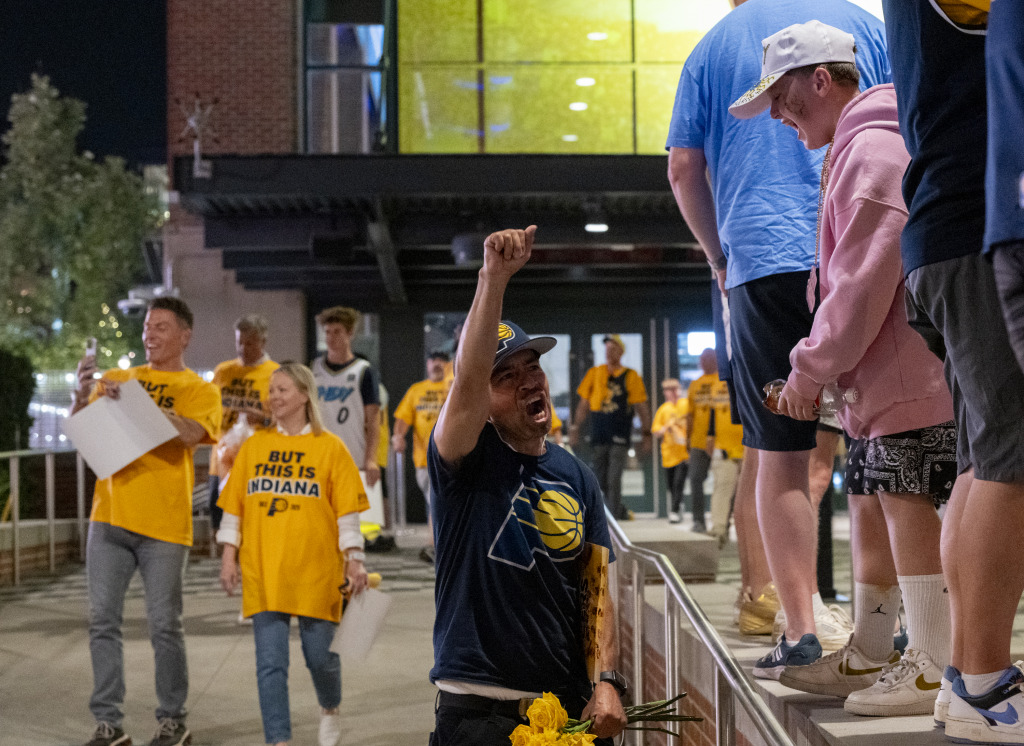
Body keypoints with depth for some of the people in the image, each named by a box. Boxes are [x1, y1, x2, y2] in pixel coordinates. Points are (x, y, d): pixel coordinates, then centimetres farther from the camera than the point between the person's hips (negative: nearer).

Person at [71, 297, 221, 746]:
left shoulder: (199, 390, 5)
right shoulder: (117, 379, 15)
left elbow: (190, 433, -15)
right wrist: (84, 396, -11)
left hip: (164, 522, -4)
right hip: (109, 515, 4)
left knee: (164, 625, -1)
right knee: (102, 620, 3)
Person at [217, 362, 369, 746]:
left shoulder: (330, 447, 1)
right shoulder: (253, 446, 8)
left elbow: (348, 510, 0)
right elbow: (233, 506, 10)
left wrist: (354, 560, -6)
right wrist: (229, 555, 4)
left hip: (315, 570, -2)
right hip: (263, 571, 2)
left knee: (318, 654, 6)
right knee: (270, 661, -2)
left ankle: (330, 709, 37)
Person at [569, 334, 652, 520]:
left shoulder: (631, 376, 2)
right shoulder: (594, 374, 10)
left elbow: (642, 408, 3)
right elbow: (584, 404, 14)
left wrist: (646, 435, -1)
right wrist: (575, 428, 9)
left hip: (620, 435, -4)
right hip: (598, 435, 4)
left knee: (613, 478, -11)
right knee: (601, 480, 7)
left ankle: (614, 516, -7)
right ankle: (621, 511, 22)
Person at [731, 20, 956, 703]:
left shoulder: (875, 149, -13)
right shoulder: (855, 150, 21)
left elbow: (865, 281, -19)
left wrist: (812, 368, -12)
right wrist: (823, 367, 18)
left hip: (911, 369, -11)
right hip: (883, 375, 11)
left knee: (906, 505, -8)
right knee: (870, 505, 14)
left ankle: (937, 667, -2)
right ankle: (870, 658, 24)